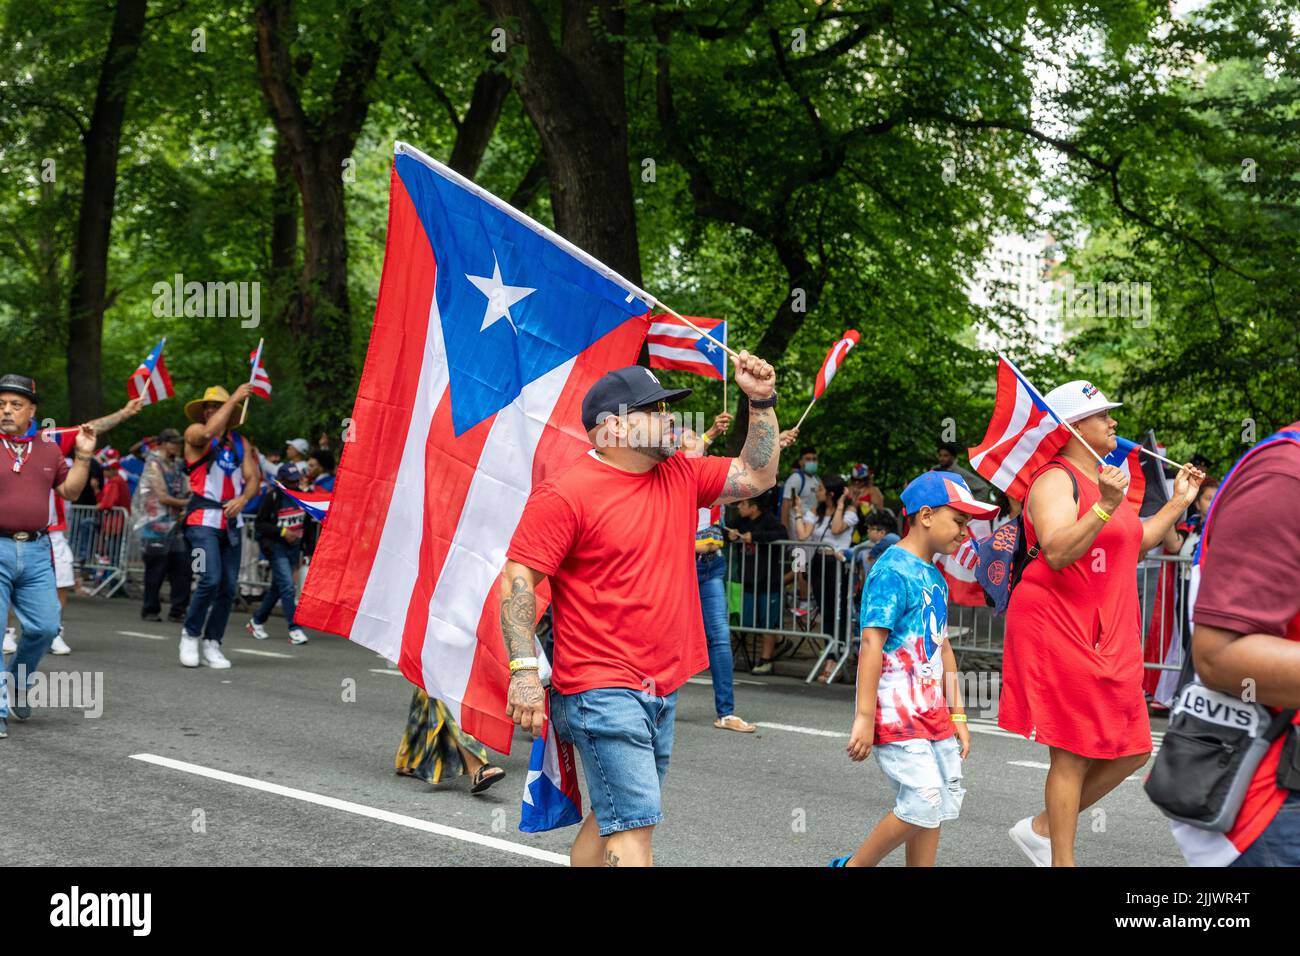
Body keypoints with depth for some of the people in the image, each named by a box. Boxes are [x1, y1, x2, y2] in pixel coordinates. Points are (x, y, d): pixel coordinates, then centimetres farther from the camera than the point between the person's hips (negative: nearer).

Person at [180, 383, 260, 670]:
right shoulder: (194, 433, 1)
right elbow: (208, 432, -23)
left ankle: (212, 643, 13)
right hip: (203, 519, -5)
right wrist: (235, 398, -21)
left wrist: (243, 499, -13)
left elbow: (253, 479, 8)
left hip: (232, 522, 5)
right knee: (211, 580, -17)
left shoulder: (240, 442, 15)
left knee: (229, 586, 2)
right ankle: (190, 634, 3)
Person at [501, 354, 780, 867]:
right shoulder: (566, 493, -12)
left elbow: (756, 475, 20)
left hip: (662, 689, 8)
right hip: (603, 693, -8)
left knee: (614, 819, 14)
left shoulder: (681, 477, 11)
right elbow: (518, 578, -14)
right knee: (634, 825, -13)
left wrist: (761, 402, 8)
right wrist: (525, 668, -22)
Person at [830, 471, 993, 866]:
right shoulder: (893, 570, -13)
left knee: (945, 801, 8)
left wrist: (957, 715, 18)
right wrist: (864, 717, -22)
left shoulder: (935, 578, 15)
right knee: (922, 804, -13)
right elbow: (872, 644, -18)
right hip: (896, 712, -9)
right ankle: (852, 866, 4)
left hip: (931, 712, 9)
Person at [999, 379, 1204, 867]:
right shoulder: (1056, 480, -12)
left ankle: (1041, 827, 20)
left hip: (1109, 635, 9)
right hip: (1059, 628, -9)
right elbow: (1056, 553, -26)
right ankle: (1063, 861, 5)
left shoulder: (1102, 478, 17)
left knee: (1130, 750, 8)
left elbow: (1136, 542, 27)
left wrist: (1179, 501, 27)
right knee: (1074, 752, -5)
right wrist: (1105, 507, -34)